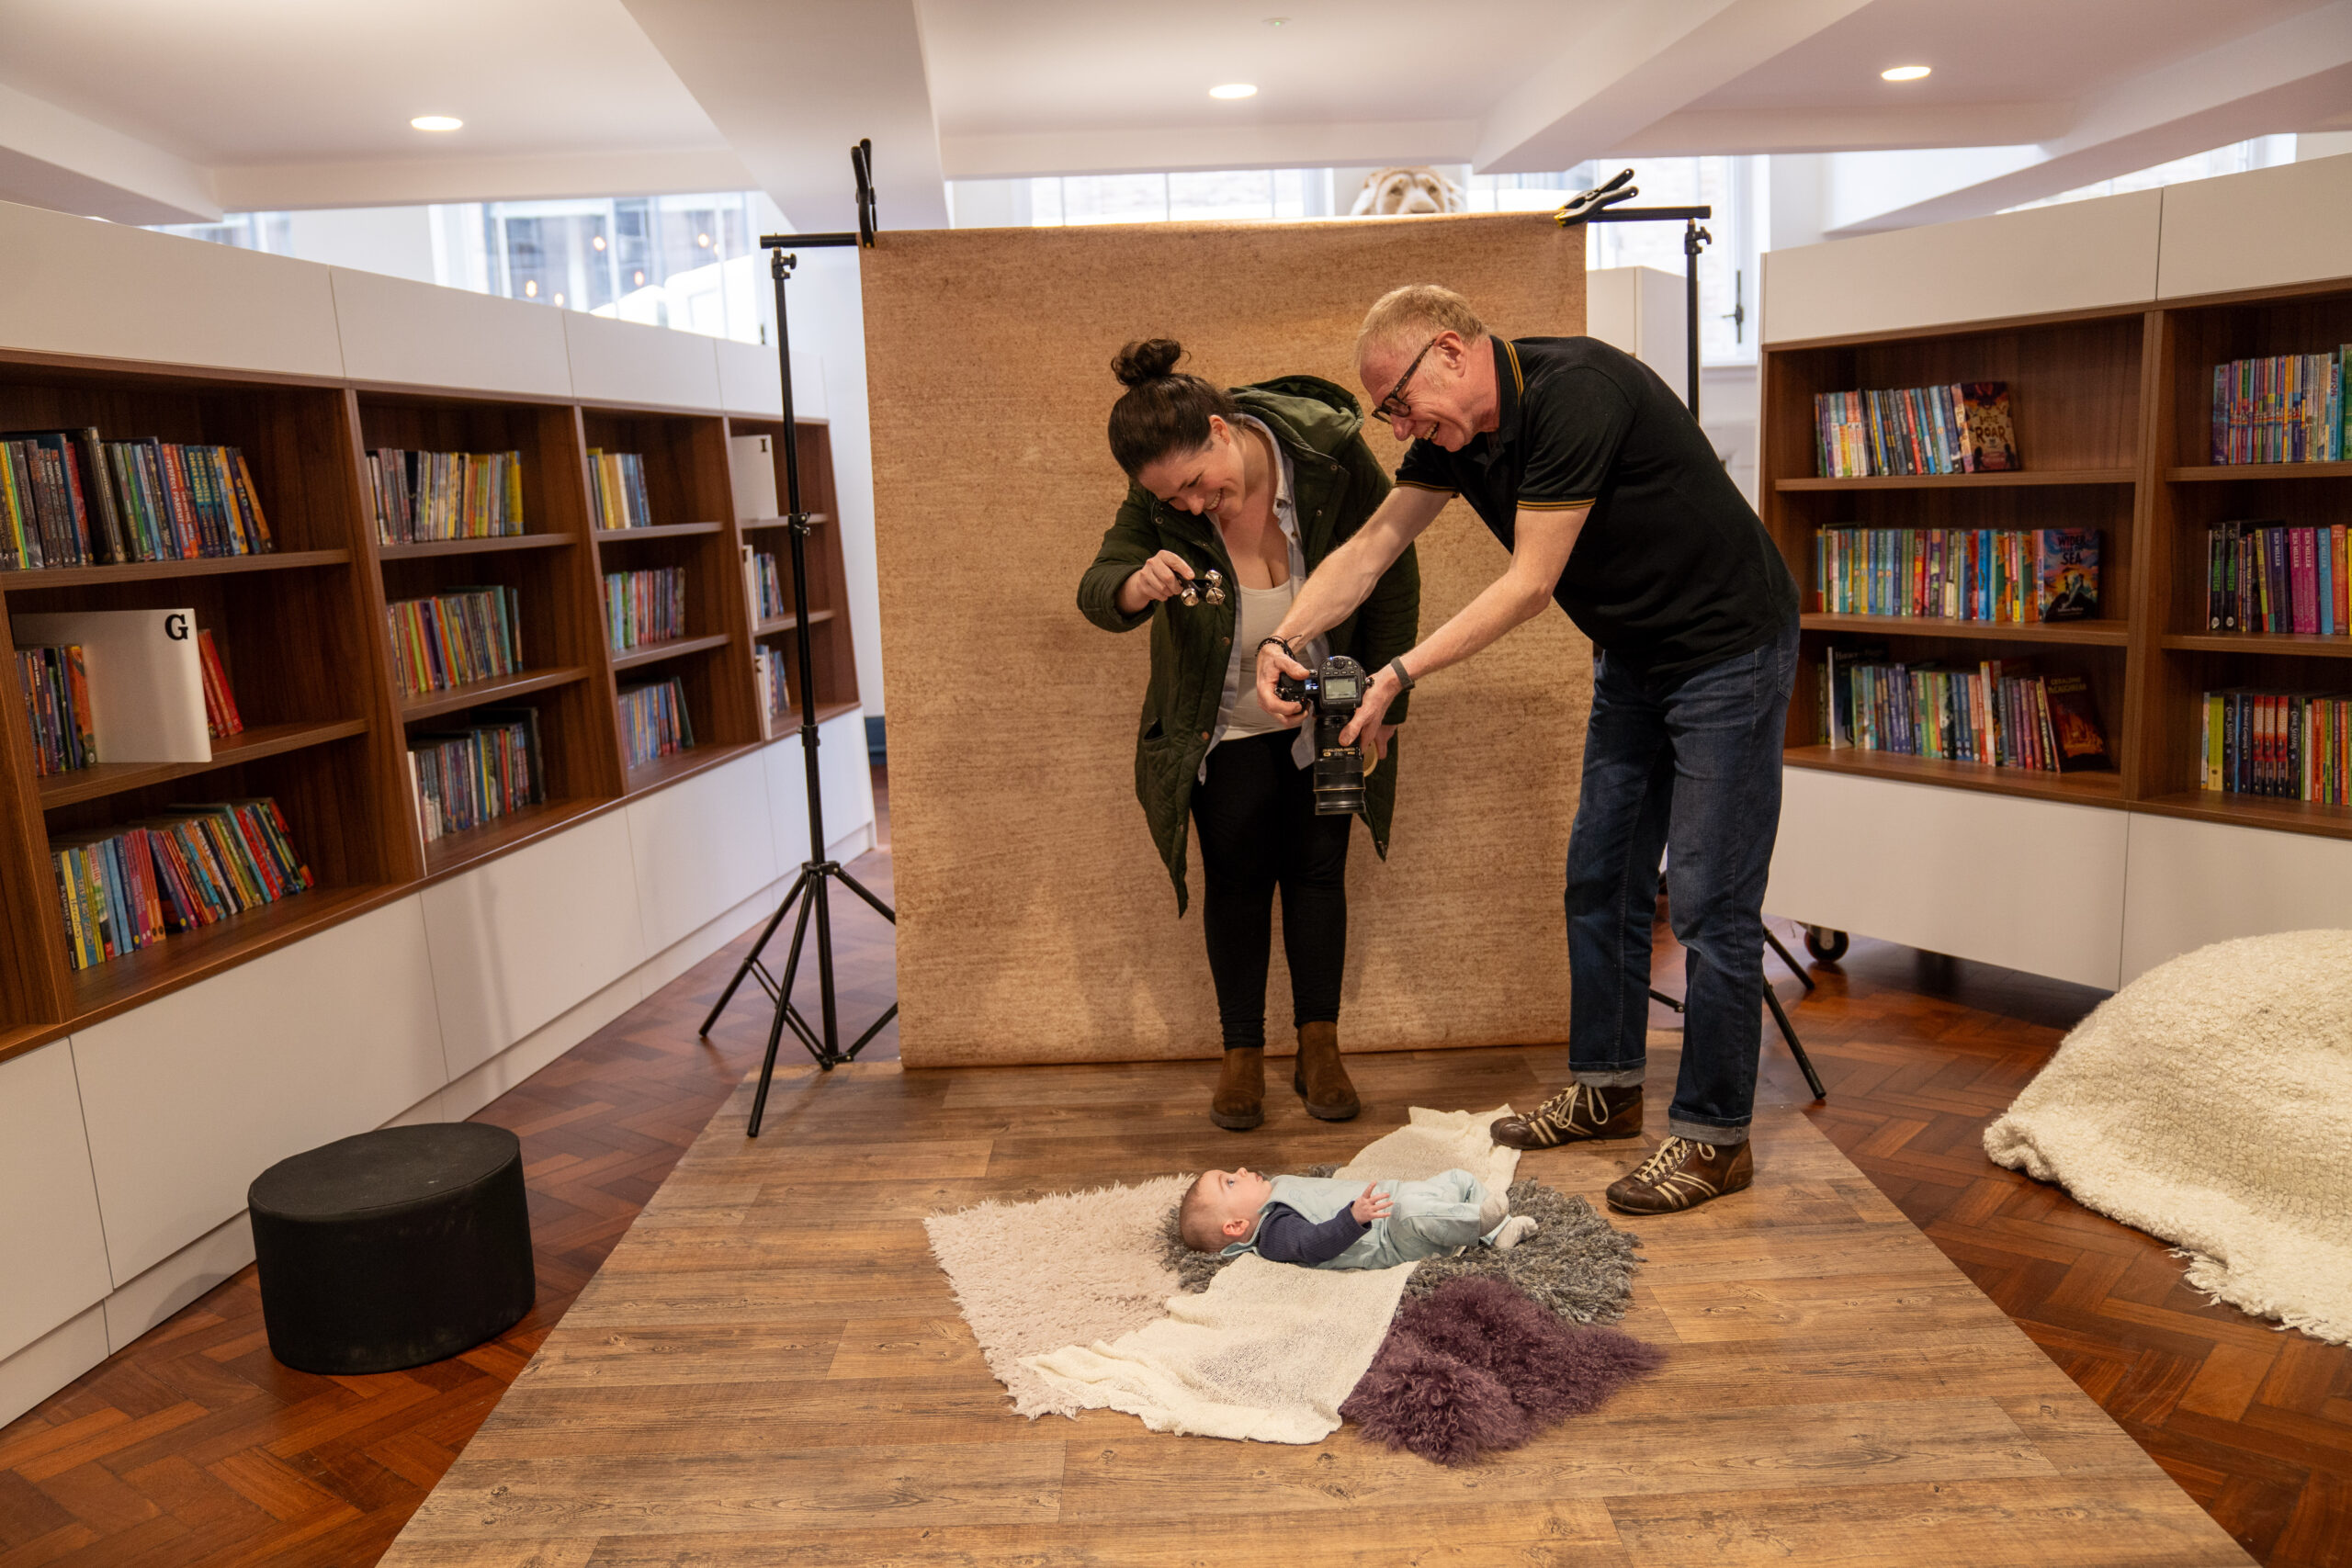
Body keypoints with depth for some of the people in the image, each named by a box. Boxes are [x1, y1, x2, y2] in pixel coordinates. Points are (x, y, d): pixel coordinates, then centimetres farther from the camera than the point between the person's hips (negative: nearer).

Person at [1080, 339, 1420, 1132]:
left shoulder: (1330, 451, -23)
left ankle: (1320, 1049, 17)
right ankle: (1242, 1054, 15)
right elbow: (1096, 587, -16)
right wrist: (1135, 586, -42)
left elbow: (1392, 575, -10)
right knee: (1237, 877, 2)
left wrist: (1383, 700, -6)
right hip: (1222, 722, 0)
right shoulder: (1159, 499, -20)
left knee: (1317, 869, 4)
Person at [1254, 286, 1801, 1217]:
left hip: (1727, 653, -9)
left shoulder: (1574, 392, -27)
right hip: (1632, 656, 9)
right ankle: (1605, 1089, 26)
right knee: (1600, 877, 12)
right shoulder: (1456, 434, -1)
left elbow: (1530, 585, -28)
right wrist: (1285, 637, -13)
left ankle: (1714, 1138, 6)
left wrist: (1401, 675, -27)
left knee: (1708, 902, -6)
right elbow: (1369, 549, 2)